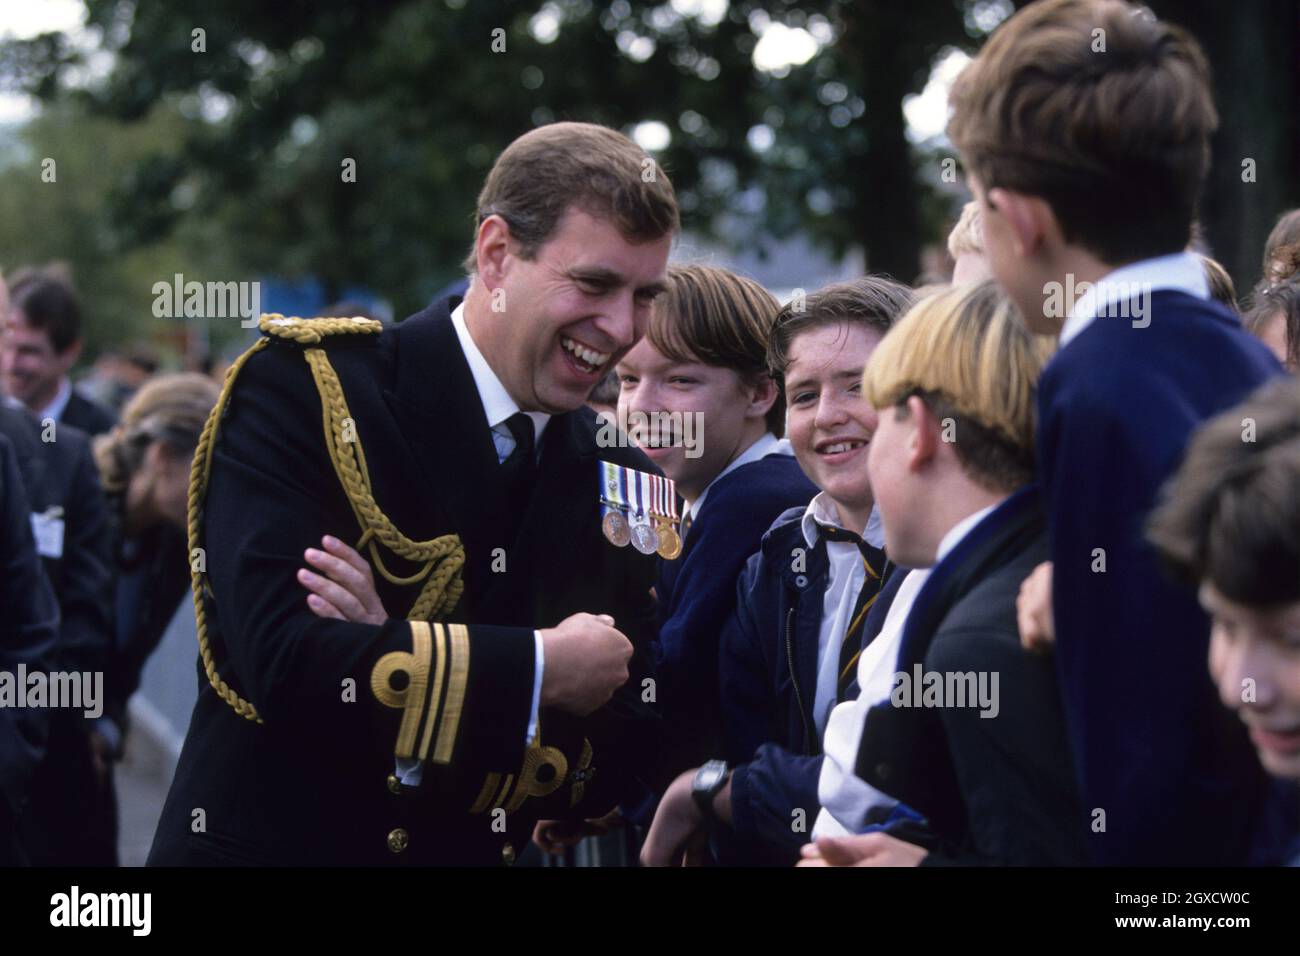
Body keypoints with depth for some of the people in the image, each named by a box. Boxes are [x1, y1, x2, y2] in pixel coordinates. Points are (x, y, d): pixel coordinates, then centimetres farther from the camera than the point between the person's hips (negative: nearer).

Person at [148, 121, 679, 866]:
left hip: (493, 851, 4)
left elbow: (619, 762, -5)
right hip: (281, 840, -4)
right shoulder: (300, 387, -12)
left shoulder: (622, 489, 0)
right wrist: (543, 670, -19)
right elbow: (282, 658, -23)